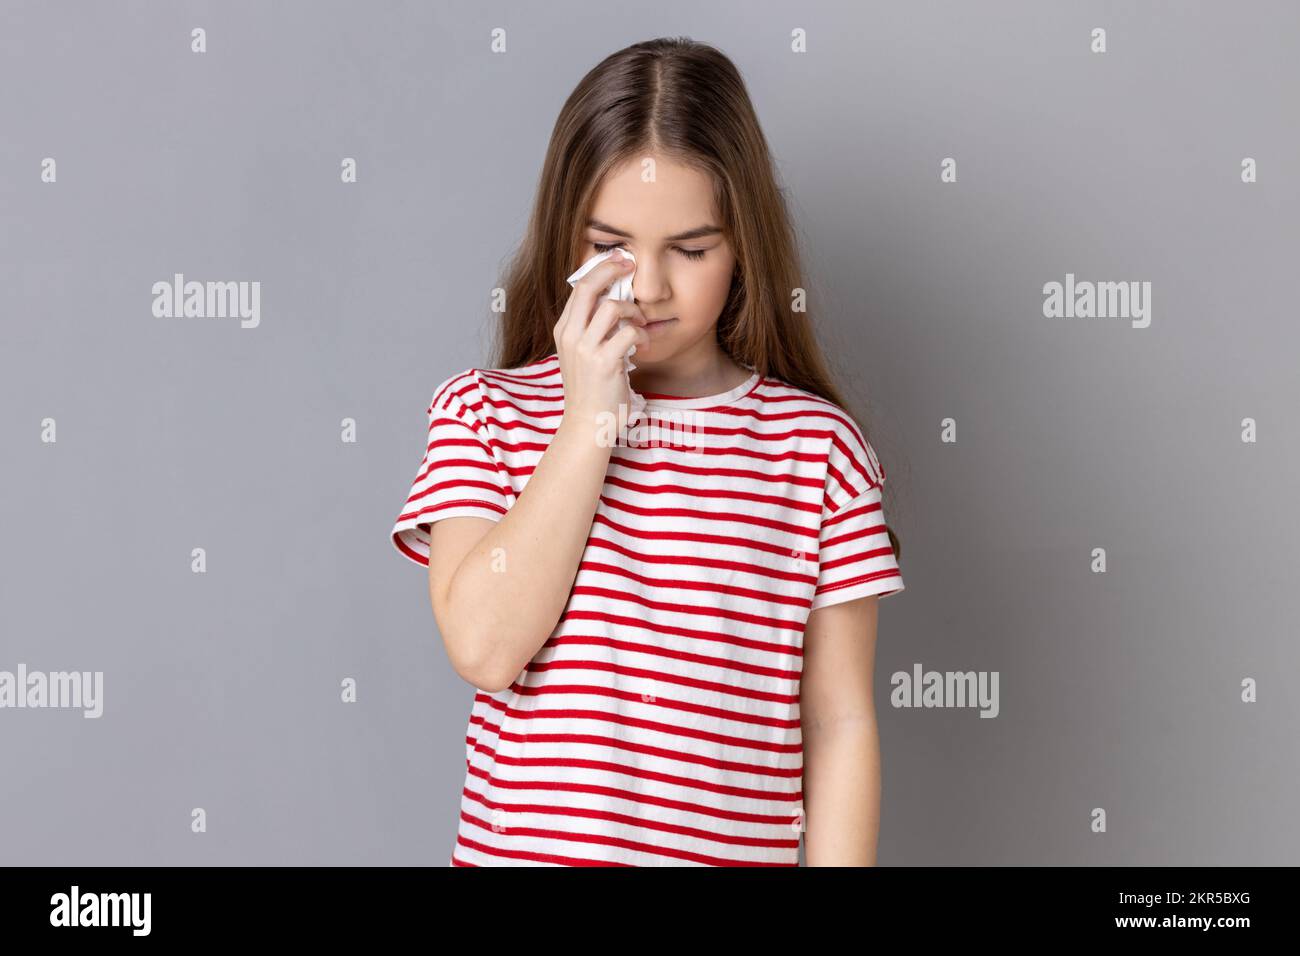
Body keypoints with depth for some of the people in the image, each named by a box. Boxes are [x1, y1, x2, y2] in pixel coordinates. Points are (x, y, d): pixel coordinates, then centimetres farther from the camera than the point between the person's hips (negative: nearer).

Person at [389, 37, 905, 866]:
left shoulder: (820, 447, -4)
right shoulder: (483, 413, -2)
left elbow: (839, 723, -3)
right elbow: (483, 645, -16)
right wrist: (590, 418, -15)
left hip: (732, 848, 0)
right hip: (522, 845, 0)